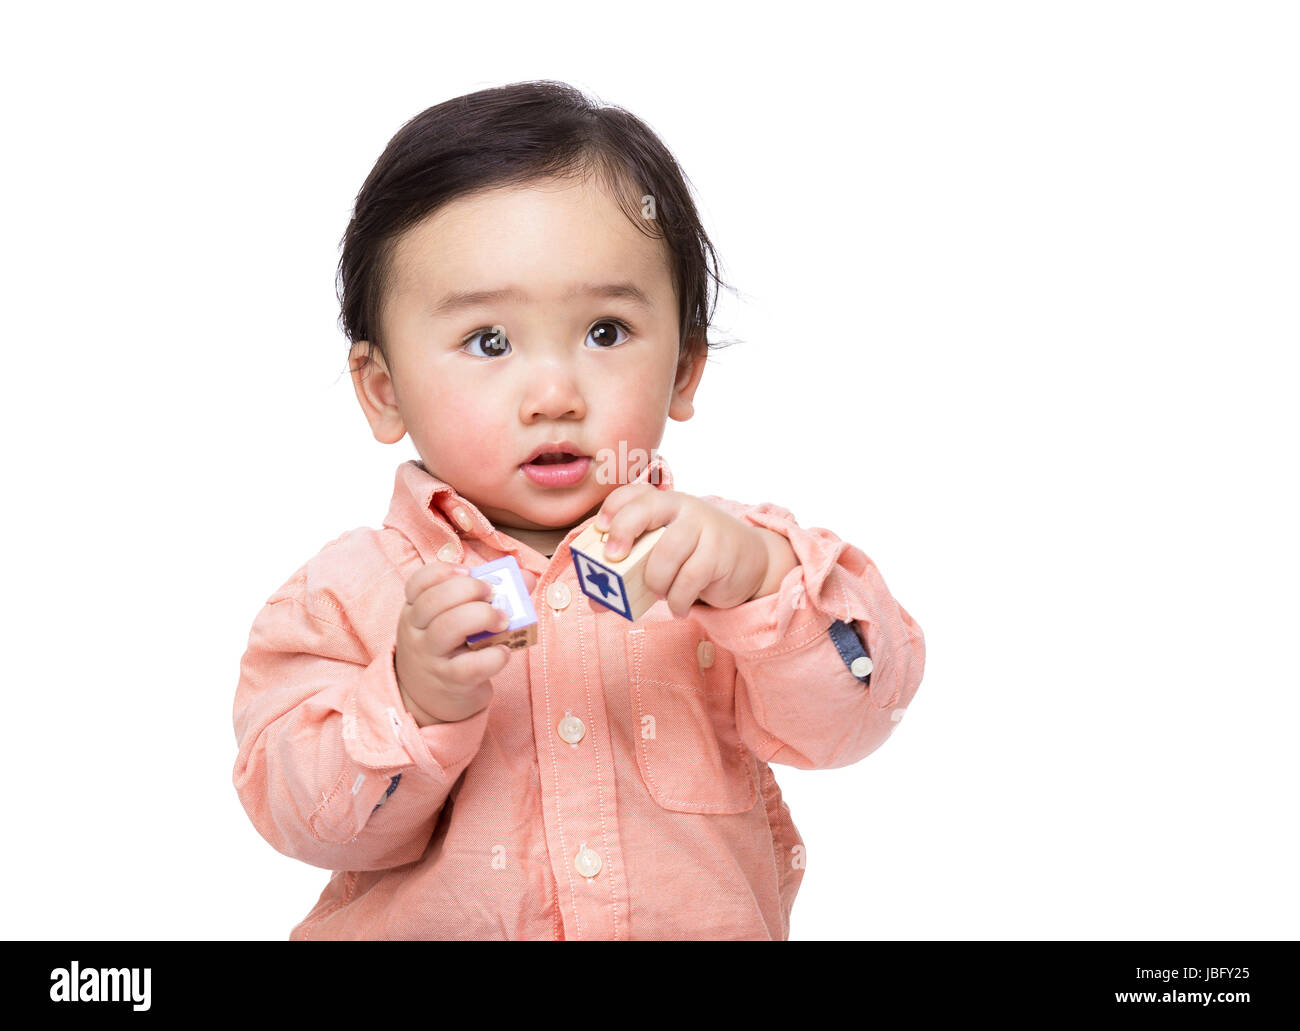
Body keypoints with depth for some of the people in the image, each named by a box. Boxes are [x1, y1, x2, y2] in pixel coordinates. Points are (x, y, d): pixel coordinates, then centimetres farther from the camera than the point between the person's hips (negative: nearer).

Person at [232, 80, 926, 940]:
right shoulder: (353, 590, -1)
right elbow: (304, 816, -5)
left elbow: (850, 716, -10)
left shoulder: (725, 551, 0)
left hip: (705, 921, 1)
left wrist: (760, 581, -25)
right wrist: (414, 703, -21)